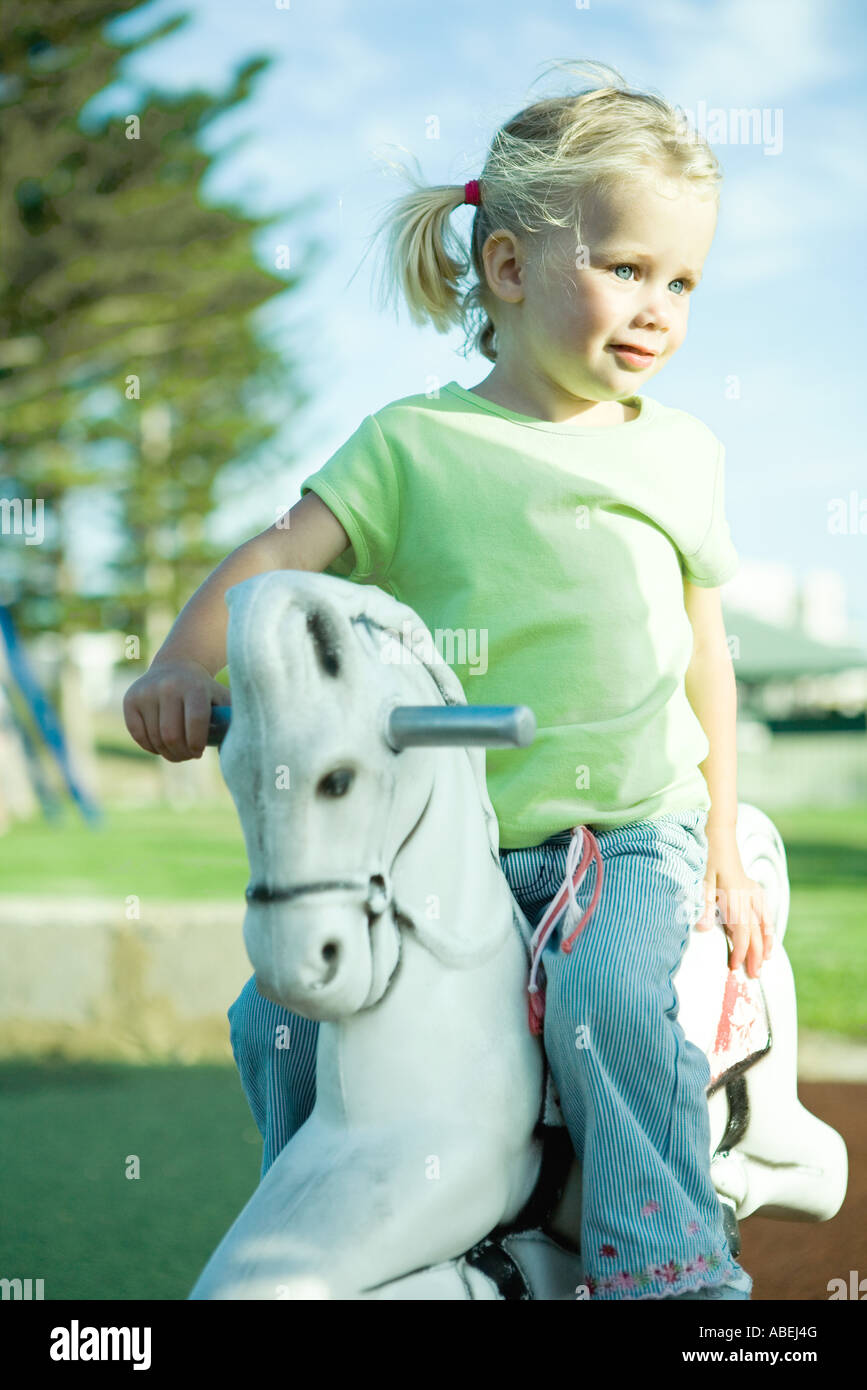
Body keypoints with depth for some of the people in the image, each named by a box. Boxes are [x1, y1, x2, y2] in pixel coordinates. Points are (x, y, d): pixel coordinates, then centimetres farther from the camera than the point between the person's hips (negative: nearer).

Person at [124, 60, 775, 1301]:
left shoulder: (679, 453, 7)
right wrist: (184, 664, -28)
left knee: (608, 995, -29)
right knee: (282, 1015, -6)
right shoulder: (412, 442, 0)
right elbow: (280, 555, -8)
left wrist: (722, 854, 16)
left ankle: (668, 1264, -17)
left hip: (631, 834, -1)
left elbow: (704, 654, 14)